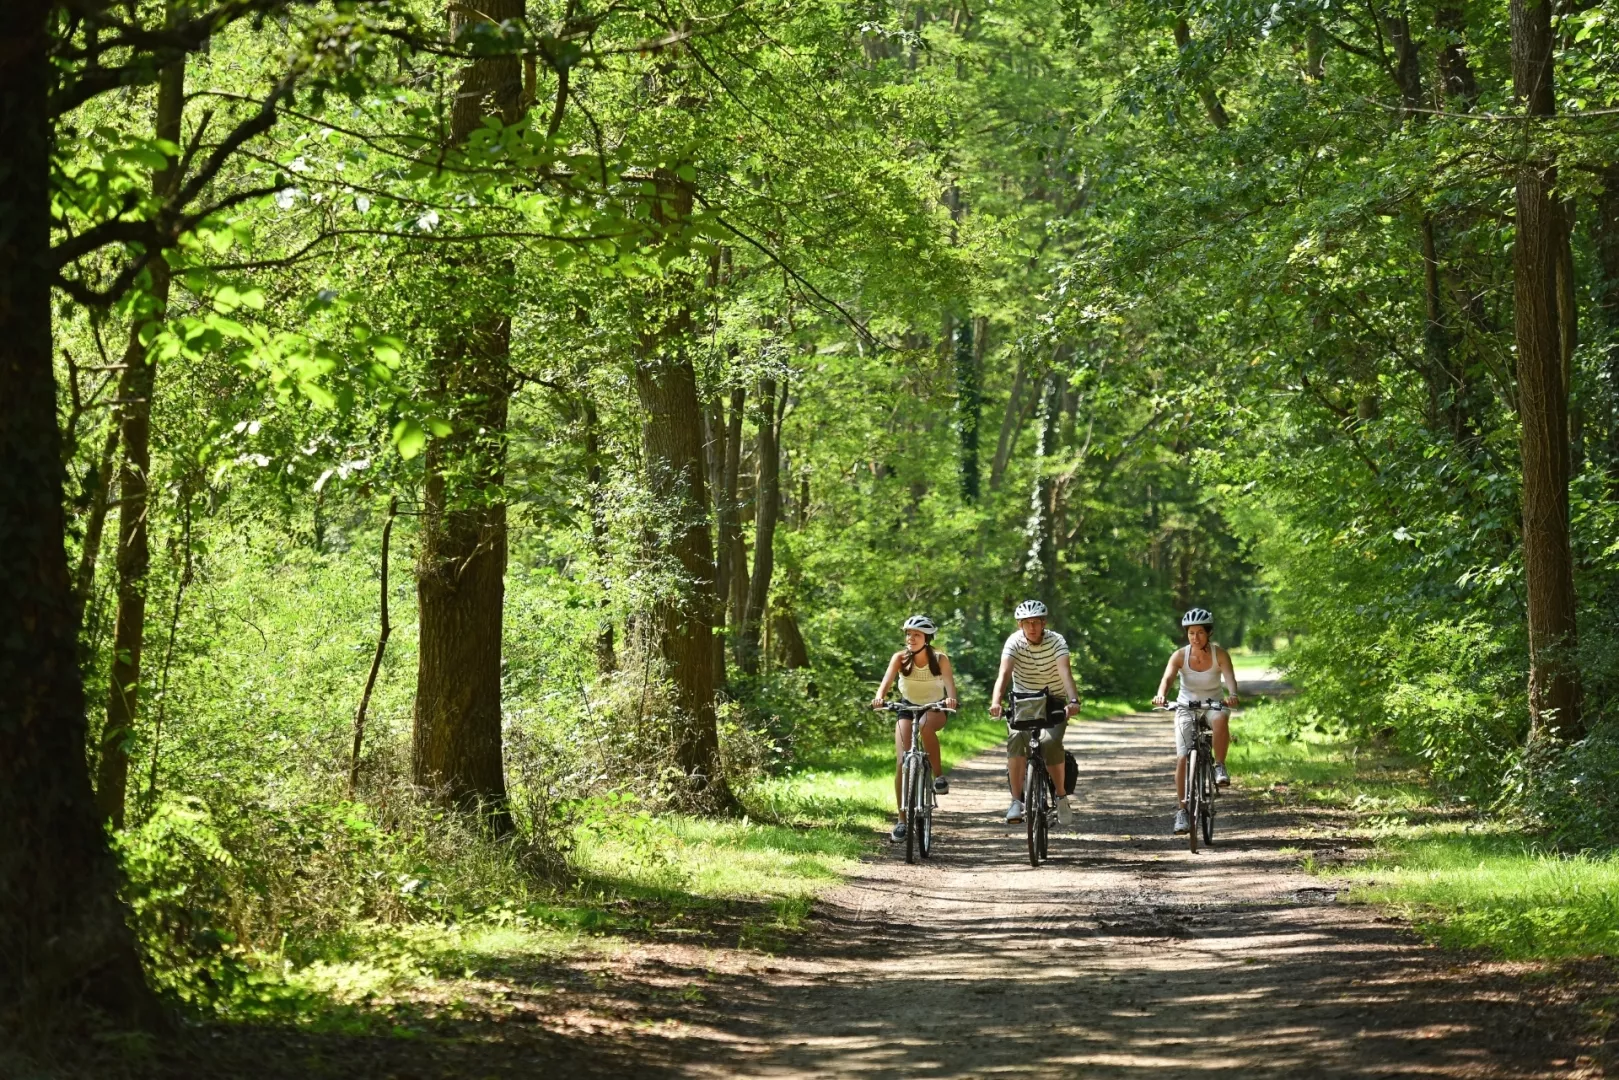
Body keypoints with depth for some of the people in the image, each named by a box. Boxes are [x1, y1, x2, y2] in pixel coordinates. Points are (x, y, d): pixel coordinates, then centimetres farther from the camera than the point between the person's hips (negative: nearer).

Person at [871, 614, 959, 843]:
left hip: (935, 708, -2)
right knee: (901, 762, -11)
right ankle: (902, 820, -3)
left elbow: (949, 682, -31)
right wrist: (879, 697, -51)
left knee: (925, 725, -39)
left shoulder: (940, 659, -17)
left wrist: (951, 698, -54)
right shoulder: (900, 658, -15)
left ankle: (939, 775, -21)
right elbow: (887, 680, -29)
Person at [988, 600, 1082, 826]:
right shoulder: (1014, 642, -15)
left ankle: (1062, 795, -6)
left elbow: (1065, 671, -32)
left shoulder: (1056, 641, -17)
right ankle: (1016, 800, -26)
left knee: (1051, 742, -27)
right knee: (1016, 737, -28)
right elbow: (1004, 673, -30)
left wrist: (1073, 700, -51)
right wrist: (996, 702, -48)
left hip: (1054, 702, -1)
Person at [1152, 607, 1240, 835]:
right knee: (1182, 758, -12)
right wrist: (1161, 695, -49)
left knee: (1221, 719, -39)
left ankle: (1219, 766, -20)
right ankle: (1183, 810, -2)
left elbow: (1230, 677, -27)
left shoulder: (1219, 654, -13)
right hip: (1186, 707, 1)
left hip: (1213, 705, -1)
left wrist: (1232, 695, -50)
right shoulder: (1180, 656, -13)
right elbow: (1167, 678, -27)